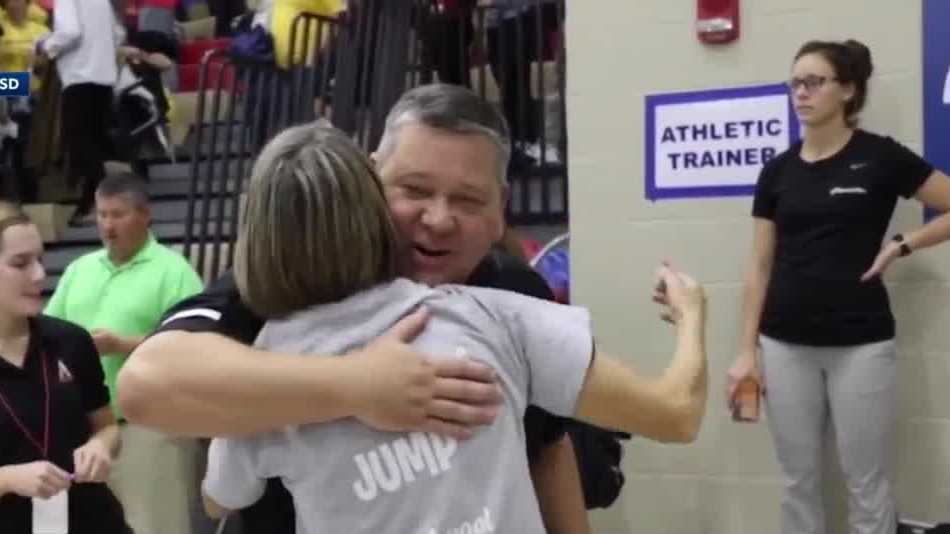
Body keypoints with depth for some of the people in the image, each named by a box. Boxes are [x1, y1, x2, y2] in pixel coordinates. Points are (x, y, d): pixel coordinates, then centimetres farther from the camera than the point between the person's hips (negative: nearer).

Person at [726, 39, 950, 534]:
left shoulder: (881, 157, -3)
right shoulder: (777, 170, 6)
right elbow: (760, 266, 7)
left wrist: (902, 245, -9)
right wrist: (746, 351, 3)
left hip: (861, 344, -3)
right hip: (785, 345, 3)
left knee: (866, 483, 5)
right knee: (798, 481, 11)